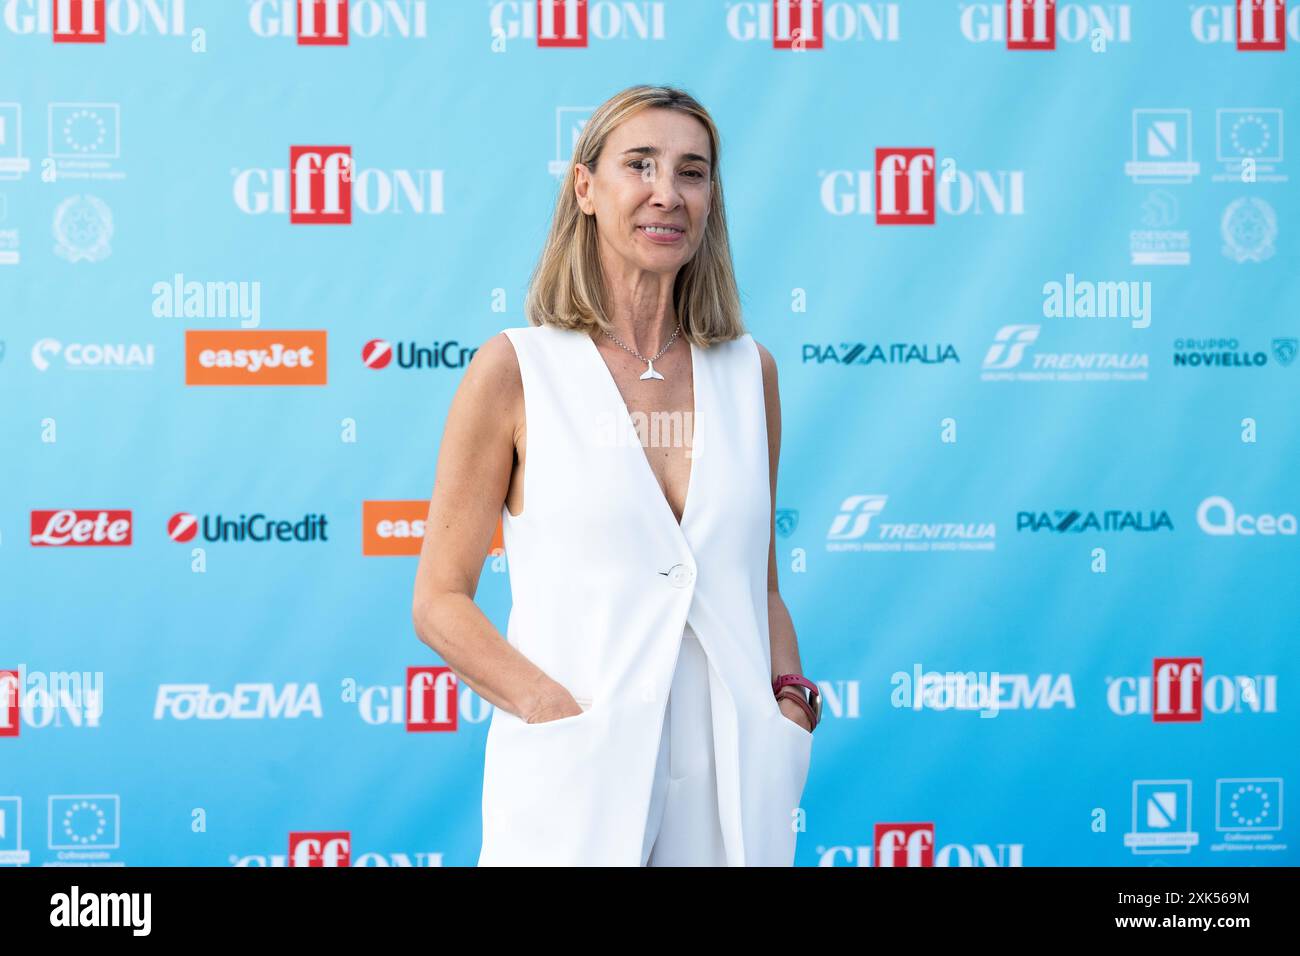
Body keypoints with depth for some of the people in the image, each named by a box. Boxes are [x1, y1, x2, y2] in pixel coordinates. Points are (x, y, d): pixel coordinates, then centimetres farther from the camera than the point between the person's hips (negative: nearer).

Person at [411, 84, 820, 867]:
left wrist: (792, 701, -1)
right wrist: (566, 715, -16)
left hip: (733, 789, 3)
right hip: (575, 786, -3)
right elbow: (440, 602, -3)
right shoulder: (515, 370, -3)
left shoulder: (750, 372, 8)